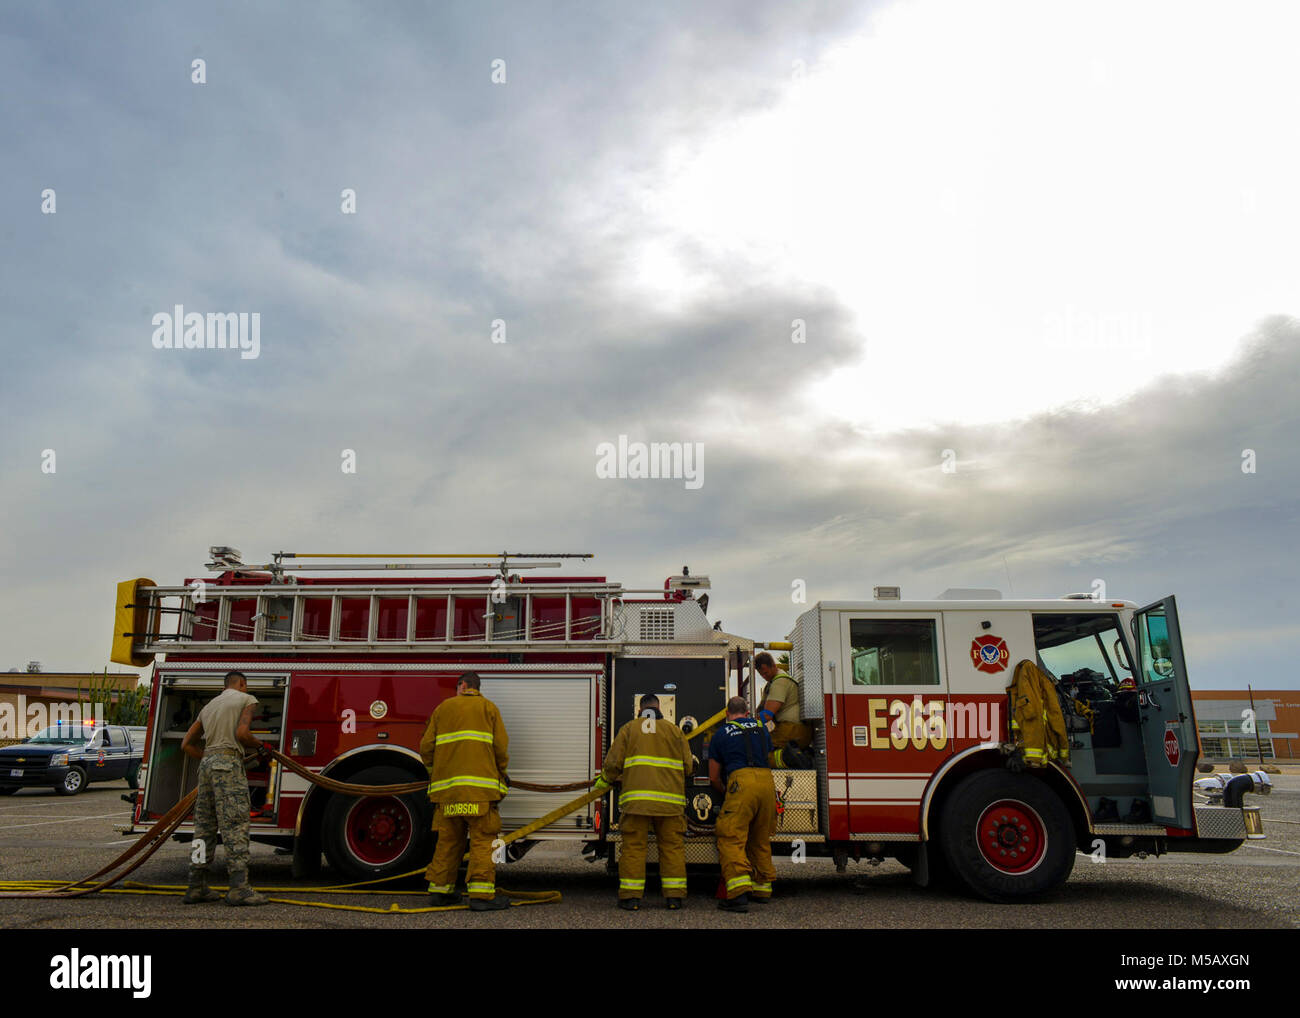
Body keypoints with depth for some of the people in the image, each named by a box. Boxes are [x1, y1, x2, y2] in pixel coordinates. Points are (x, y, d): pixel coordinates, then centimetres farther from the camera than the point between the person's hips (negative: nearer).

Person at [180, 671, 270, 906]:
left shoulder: (209, 706, 26)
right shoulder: (247, 699, 5)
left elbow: (186, 745, 25)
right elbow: (242, 733, -10)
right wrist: (260, 747, 6)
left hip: (206, 763, 8)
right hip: (228, 764, -8)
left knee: (204, 827, 11)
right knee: (235, 826, -11)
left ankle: (196, 887, 13)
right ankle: (239, 889, -16)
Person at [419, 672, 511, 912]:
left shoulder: (443, 708, 16)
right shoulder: (488, 707, 9)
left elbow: (427, 747, 10)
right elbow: (501, 746, 0)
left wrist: (434, 772, 26)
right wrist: (501, 773, 17)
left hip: (446, 785, 3)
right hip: (479, 786, -3)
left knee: (448, 838, 12)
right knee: (482, 838, -3)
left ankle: (439, 888, 17)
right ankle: (481, 893, -10)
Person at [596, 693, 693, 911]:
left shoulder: (629, 728, 10)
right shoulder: (674, 730, 13)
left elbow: (613, 763, 6)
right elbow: (688, 766, 12)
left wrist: (604, 782, 23)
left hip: (636, 798, -1)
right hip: (670, 799, 1)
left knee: (633, 846, 3)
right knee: (672, 846, 7)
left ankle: (631, 896, 2)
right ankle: (675, 896, 6)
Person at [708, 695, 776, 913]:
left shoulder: (720, 734, 14)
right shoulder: (760, 727, 23)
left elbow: (714, 777, 16)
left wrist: (725, 792, 35)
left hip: (741, 781, -5)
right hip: (767, 781, 5)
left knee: (731, 839, -7)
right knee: (761, 840, 18)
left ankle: (739, 893, -21)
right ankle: (763, 889, 24)